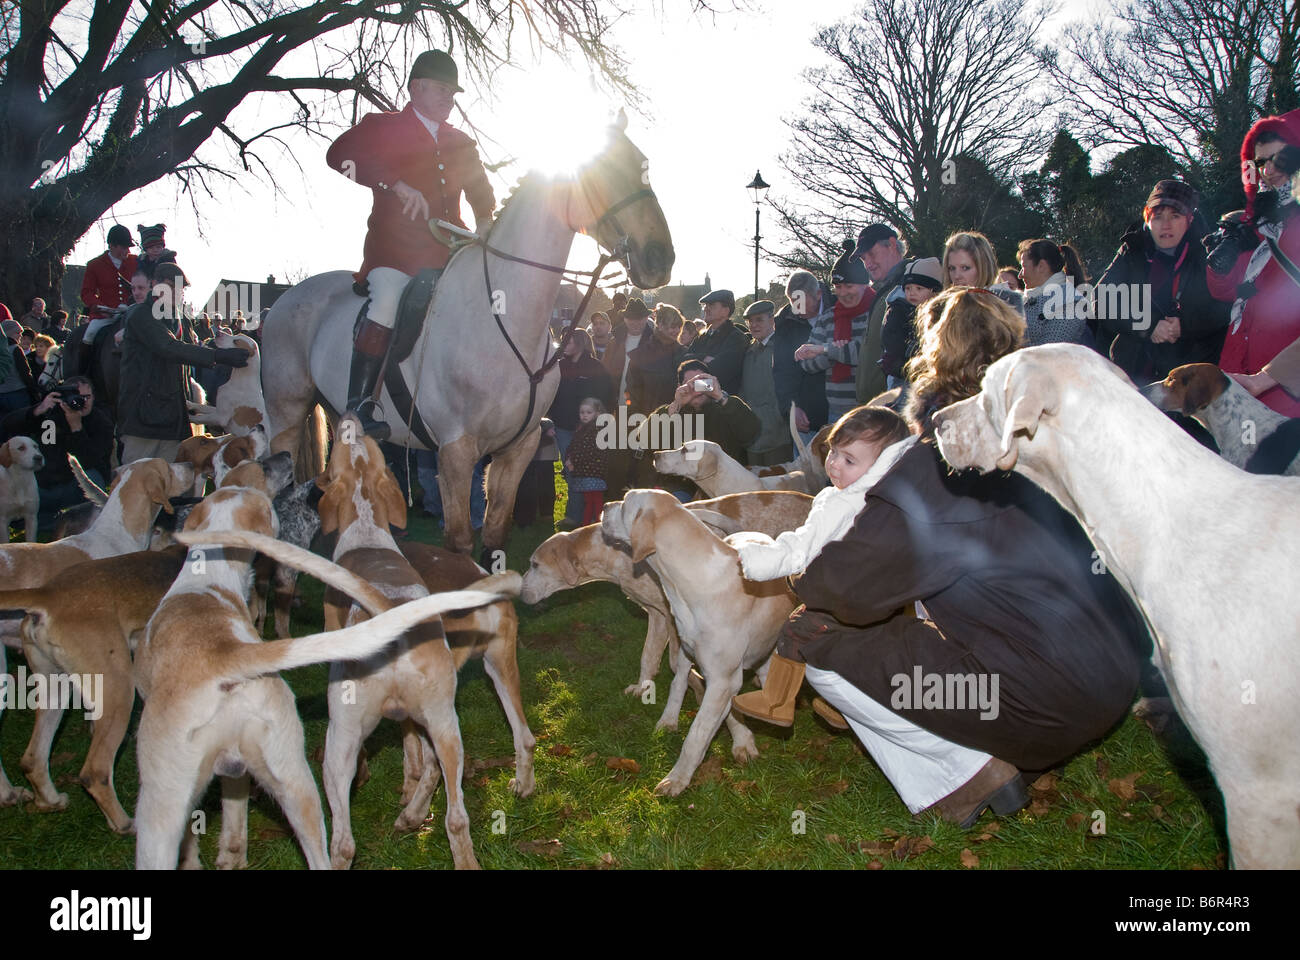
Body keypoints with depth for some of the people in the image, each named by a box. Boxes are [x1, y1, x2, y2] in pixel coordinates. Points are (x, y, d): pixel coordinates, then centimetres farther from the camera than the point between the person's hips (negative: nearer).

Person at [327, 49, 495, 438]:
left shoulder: (461, 144, 23)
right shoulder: (383, 127, 8)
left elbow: (482, 194, 30)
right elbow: (340, 155, -8)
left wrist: (486, 224, 6)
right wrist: (397, 184, -20)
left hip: (449, 252, 6)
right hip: (394, 248, -6)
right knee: (387, 301, -31)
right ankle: (358, 409, -32)